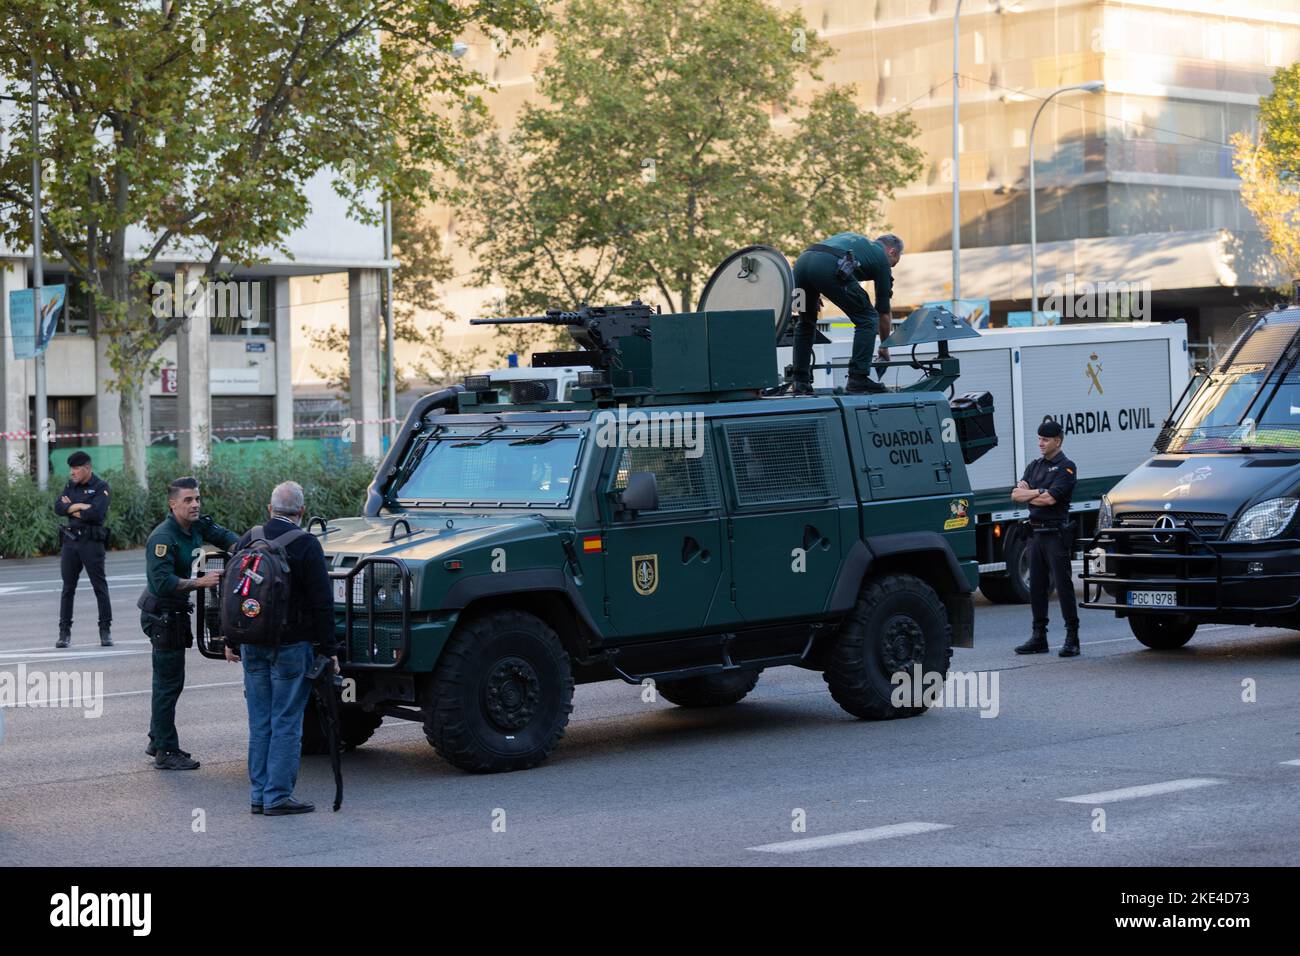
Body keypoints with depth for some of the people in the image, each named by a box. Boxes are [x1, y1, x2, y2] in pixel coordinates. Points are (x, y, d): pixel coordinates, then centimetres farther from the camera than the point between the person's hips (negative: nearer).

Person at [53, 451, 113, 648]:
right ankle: (64, 632, 11)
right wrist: (80, 506, -13)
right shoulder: (70, 485, 10)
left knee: (100, 586, -1)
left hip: (92, 542, -5)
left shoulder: (100, 487, -6)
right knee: (68, 587, 6)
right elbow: (58, 508, -1)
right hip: (70, 541, 5)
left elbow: (97, 513, -19)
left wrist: (71, 509, -8)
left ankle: (106, 630, 6)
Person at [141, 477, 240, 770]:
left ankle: (157, 742, 32)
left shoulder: (197, 526, 1)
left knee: (169, 681, 19)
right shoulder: (162, 538, -23)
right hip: (162, 614, -9)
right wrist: (201, 582, -31)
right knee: (169, 682, -5)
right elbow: (162, 582, -30)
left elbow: (223, 535, 17)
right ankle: (166, 752, 1)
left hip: (175, 613, 9)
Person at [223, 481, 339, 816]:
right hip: (292, 645, -5)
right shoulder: (305, 545, -11)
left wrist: (230, 640, 20)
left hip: (253, 646, 5)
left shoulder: (248, 540, 6)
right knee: (286, 722, 0)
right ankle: (278, 797, -1)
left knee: (259, 722, 12)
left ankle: (259, 795, 14)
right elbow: (322, 603, -12)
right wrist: (329, 649, -7)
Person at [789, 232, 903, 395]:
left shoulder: (857, 240, 39)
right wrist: (884, 347, 39)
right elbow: (883, 311, 28)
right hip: (829, 267, -6)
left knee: (805, 322, 27)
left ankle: (800, 382, 24)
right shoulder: (882, 258, 23)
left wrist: (814, 293, 30)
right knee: (867, 318, 9)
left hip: (802, 260, 6)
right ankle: (858, 379, 5)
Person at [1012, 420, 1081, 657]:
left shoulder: (1066, 467, -6)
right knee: (1036, 587, 10)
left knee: (1063, 585, -7)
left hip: (1056, 533, -7)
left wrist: (1027, 495, -3)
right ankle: (1039, 637, 16)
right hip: (1036, 532, 8)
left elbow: (1050, 499, -18)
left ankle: (1072, 638, -5)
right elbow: (1016, 494, 6)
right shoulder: (1034, 466, 17)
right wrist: (1038, 492, -10)